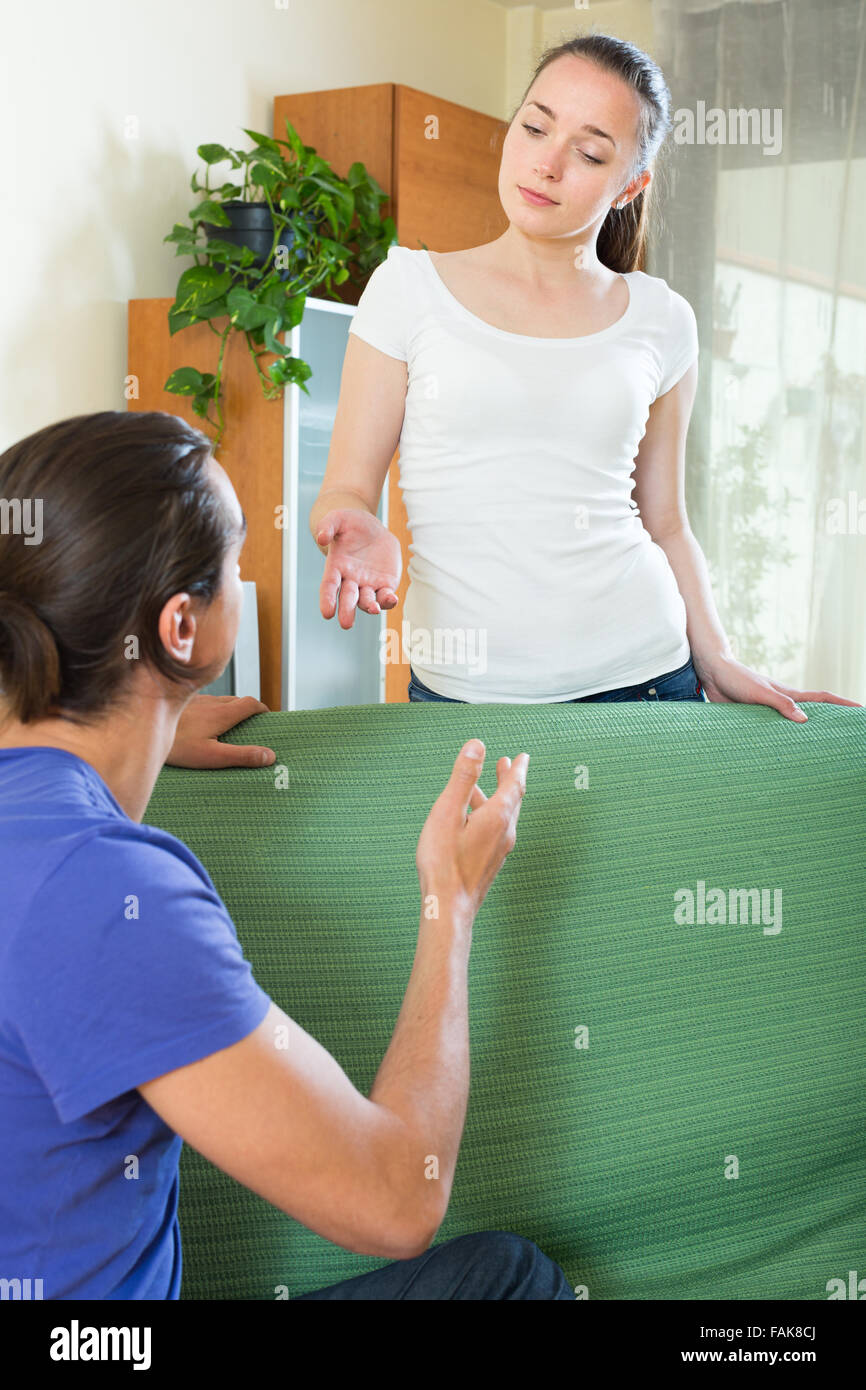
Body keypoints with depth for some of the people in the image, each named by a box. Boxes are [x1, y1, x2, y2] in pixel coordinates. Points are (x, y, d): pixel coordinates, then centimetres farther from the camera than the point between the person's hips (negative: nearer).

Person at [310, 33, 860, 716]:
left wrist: (718, 663, 4)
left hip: (642, 671, 2)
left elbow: (666, 523, 13)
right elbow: (347, 487, 2)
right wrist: (363, 534, -20)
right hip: (465, 686, -1)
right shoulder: (410, 287, 1)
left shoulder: (662, 320, 7)